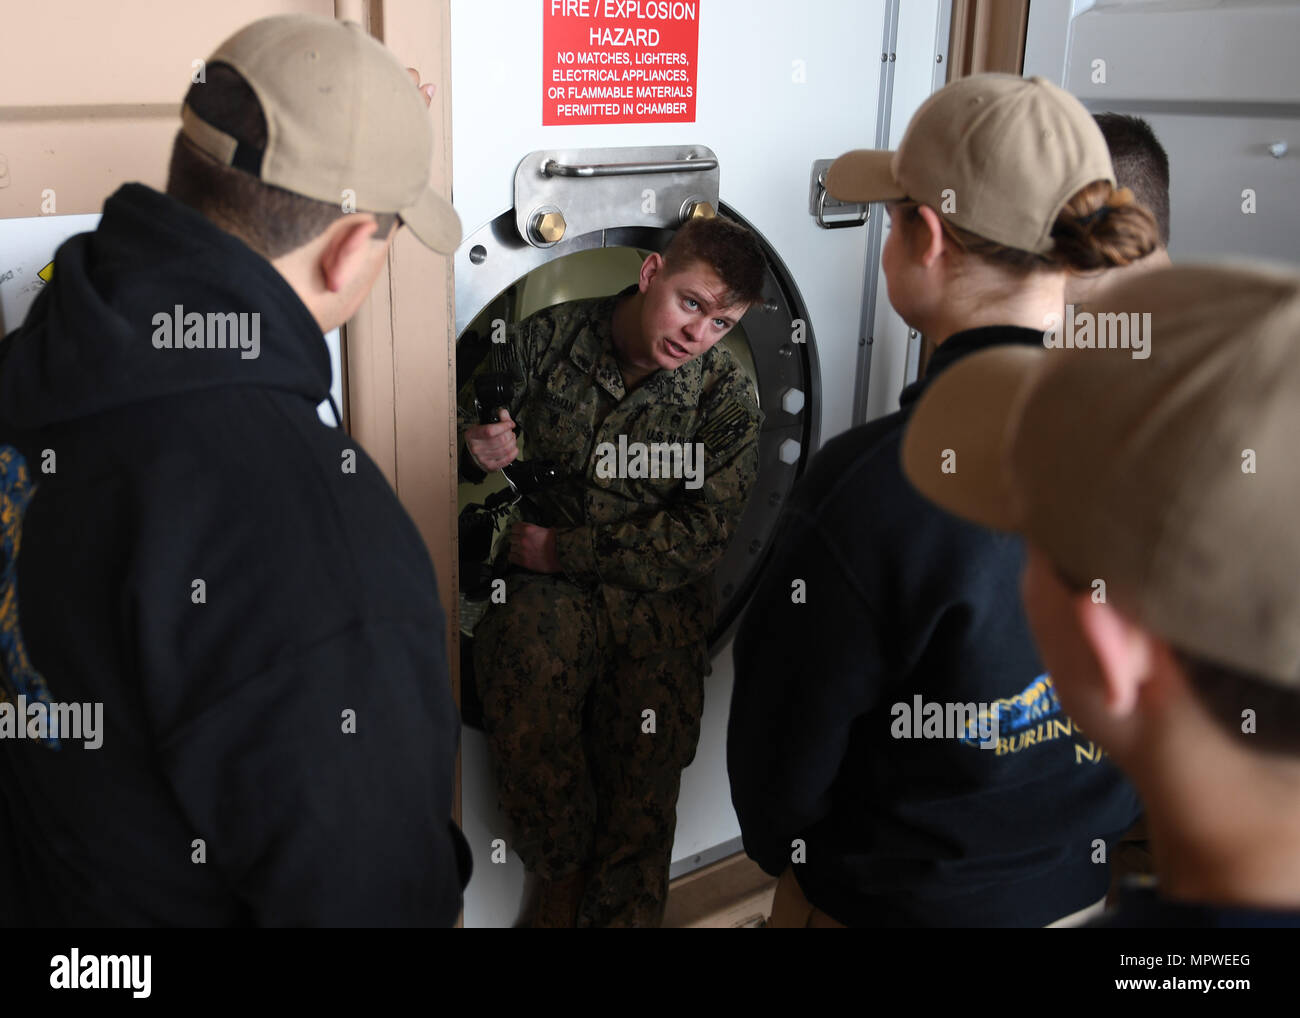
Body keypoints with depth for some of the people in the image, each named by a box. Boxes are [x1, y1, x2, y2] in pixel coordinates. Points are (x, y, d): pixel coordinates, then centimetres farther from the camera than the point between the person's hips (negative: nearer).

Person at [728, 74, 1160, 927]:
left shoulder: (870, 488, -31)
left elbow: (783, 759, -18)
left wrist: (785, 852, 4)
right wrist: (1089, 833, 15)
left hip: (897, 901, -5)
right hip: (1087, 888, 5)